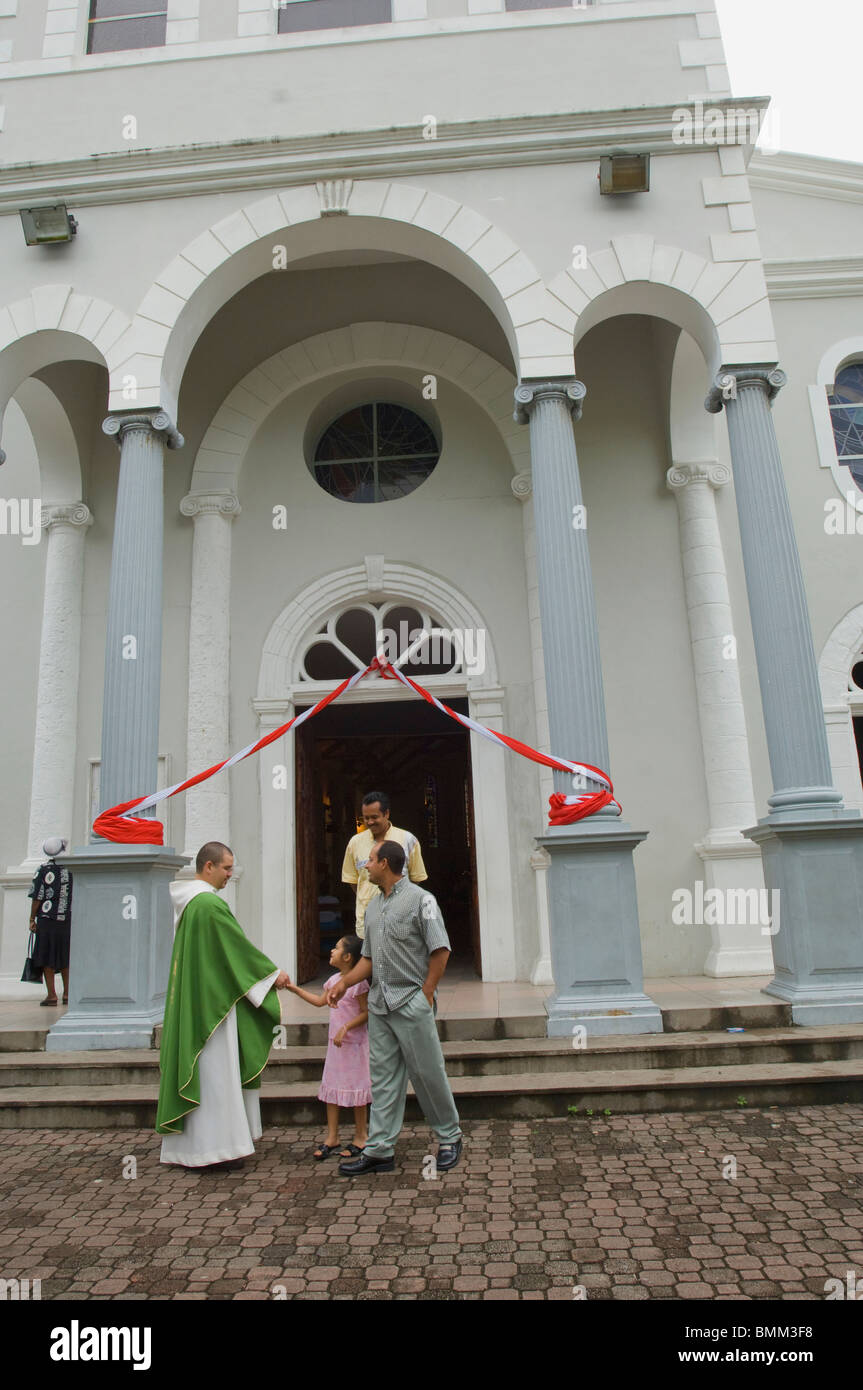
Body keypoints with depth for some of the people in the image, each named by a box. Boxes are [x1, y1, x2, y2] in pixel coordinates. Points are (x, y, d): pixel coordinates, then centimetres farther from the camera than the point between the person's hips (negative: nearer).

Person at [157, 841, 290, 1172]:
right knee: (213, 1070, -2)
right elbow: (238, 945, -16)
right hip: (210, 1000, -10)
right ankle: (211, 1147, 6)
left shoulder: (187, 901, 11)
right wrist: (273, 973, -6)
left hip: (192, 999, 10)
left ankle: (187, 1143, 23)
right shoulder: (210, 904, -21)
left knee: (197, 1066, 15)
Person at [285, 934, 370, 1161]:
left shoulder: (358, 982, -17)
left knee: (355, 1087, 3)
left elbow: (366, 1012, -17)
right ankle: (332, 1136, 19)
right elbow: (320, 1001, 21)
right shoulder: (334, 980, 7)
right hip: (336, 1041, 8)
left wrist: (346, 1028, -26)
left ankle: (360, 1135, 17)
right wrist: (294, 989, 21)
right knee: (331, 1086, 9)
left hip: (354, 1042, -8)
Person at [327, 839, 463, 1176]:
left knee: (427, 1073, 3)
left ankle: (449, 1138, 21)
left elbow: (440, 950, -10)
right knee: (382, 1078, 9)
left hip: (411, 1001, -7)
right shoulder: (373, 906, 15)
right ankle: (379, 1150, 15)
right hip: (379, 1004, 7)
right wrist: (344, 983, 6)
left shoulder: (420, 899, -8)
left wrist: (425, 994, -11)